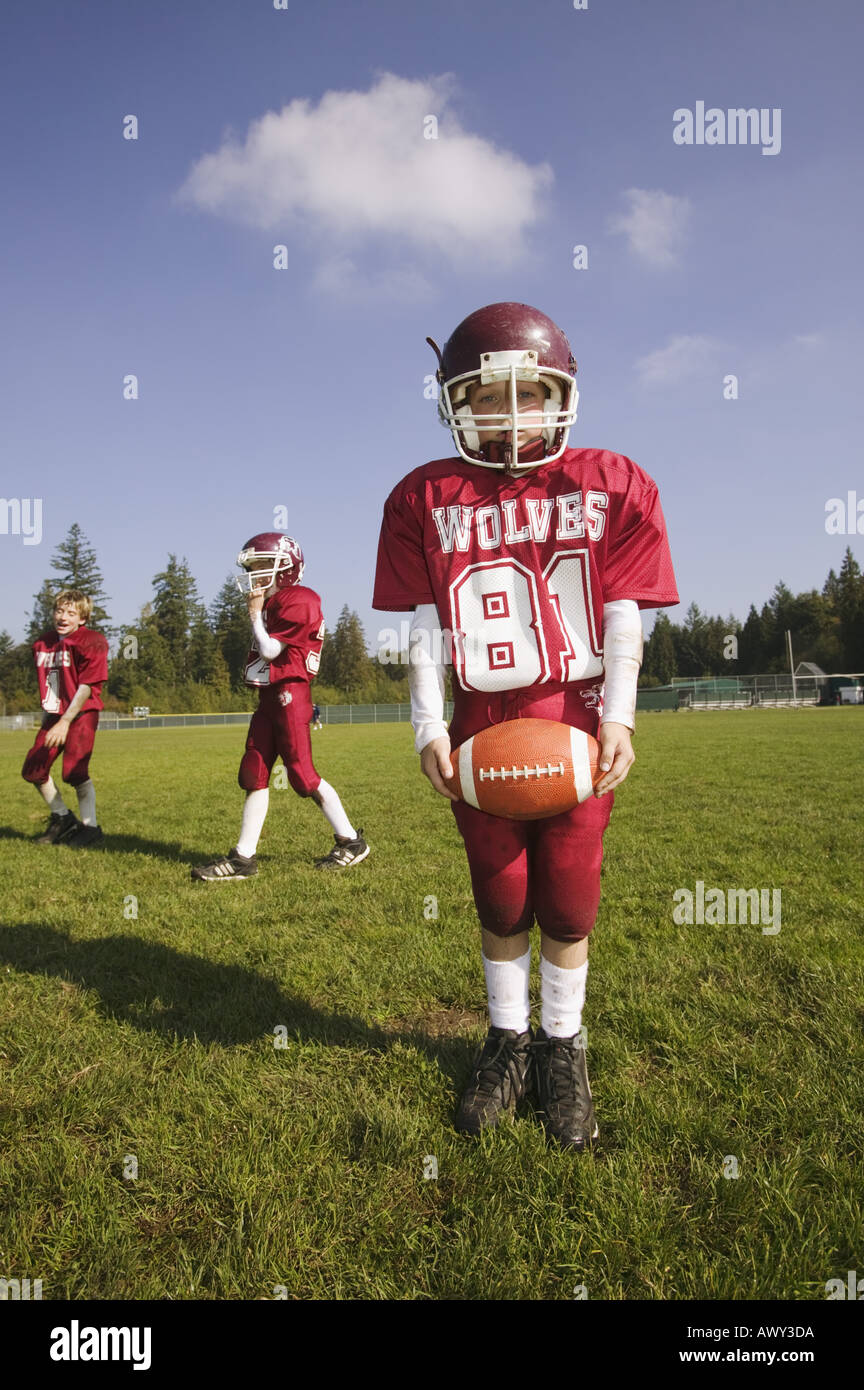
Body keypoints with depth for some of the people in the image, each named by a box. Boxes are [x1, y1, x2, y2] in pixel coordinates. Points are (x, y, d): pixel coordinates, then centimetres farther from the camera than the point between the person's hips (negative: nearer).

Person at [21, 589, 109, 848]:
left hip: (81, 713, -7)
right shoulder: (42, 643, 8)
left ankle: (90, 827, -2)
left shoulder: (91, 642, -13)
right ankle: (62, 818, 26)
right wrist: (47, 713, 18)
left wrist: (65, 722, -23)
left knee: (74, 770, -17)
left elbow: (86, 686, -18)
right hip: (54, 714, 7)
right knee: (32, 769, 7)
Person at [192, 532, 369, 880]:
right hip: (268, 698, 9)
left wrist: (255, 615, -4)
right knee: (254, 776, 6)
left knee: (303, 776, -5)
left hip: (289, 696, -9)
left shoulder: (298, 601, -12)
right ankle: (243, 858, 10)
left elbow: (270, 650, -14)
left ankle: (351, 841, 9)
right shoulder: (271, 604, 17)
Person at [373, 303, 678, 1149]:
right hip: (482, 729, 0)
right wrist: (428, 724, -8)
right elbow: (425, 626, -1)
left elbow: (623, 616, -3)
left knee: (568, 899, 9)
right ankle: (507, 1039, 32)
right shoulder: (426, 500, 1)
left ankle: (562, 1047, 30)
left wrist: (617, 718, -12)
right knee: (501, 898, 11)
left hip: (575, 728, 0)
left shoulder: (612, 487, 0)